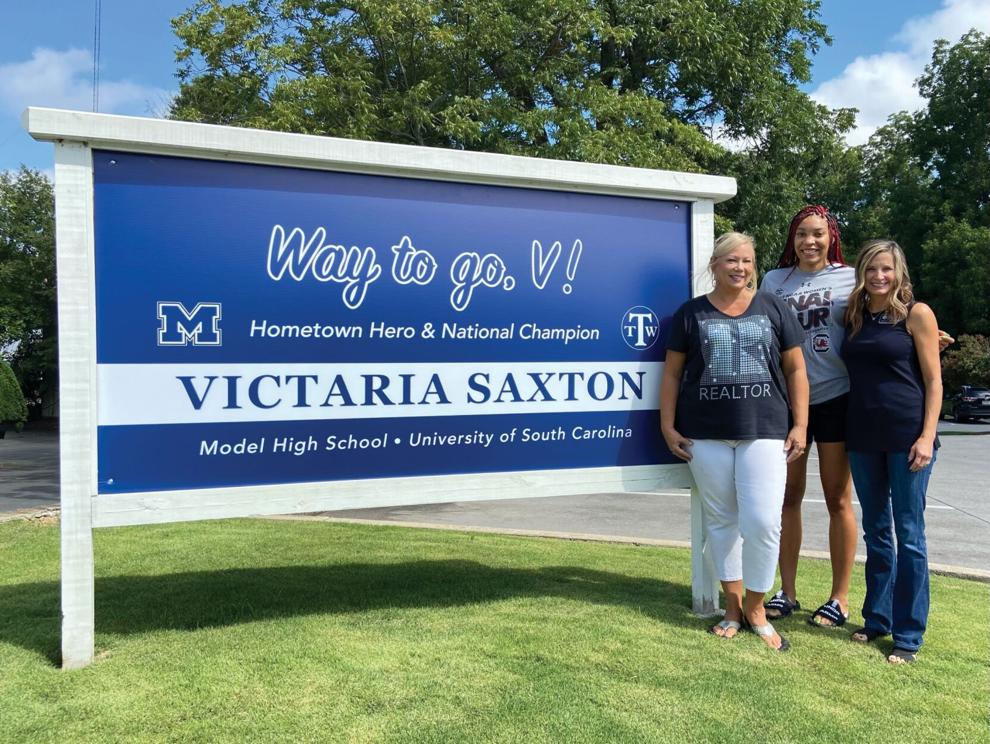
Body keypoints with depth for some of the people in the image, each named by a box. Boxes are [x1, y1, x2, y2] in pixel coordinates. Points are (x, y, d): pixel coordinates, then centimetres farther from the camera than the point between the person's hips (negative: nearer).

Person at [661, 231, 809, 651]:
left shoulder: (773, 309, 8)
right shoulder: (691, 313, 7)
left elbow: (796, 369, 9)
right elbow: (672, 372, 7)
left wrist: (800, 425, 2)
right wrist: (668, 427, 1)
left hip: (764, 432, 0)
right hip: (706, 435, 1)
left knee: (763, 522, -6)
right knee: (720, 520, 8)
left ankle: (755, 607, 15)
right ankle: (733, 606, 24)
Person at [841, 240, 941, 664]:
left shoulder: (916, 314, -3)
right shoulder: (853, 317, 10)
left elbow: (933, 380, -5)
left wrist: (927, 436, -13)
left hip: (906, 436, -5)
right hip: (863, 438, 5)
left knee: (908, 534, 1)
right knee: (876, 532, 13)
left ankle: (908, 635, 11)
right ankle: (877, 619, 25)